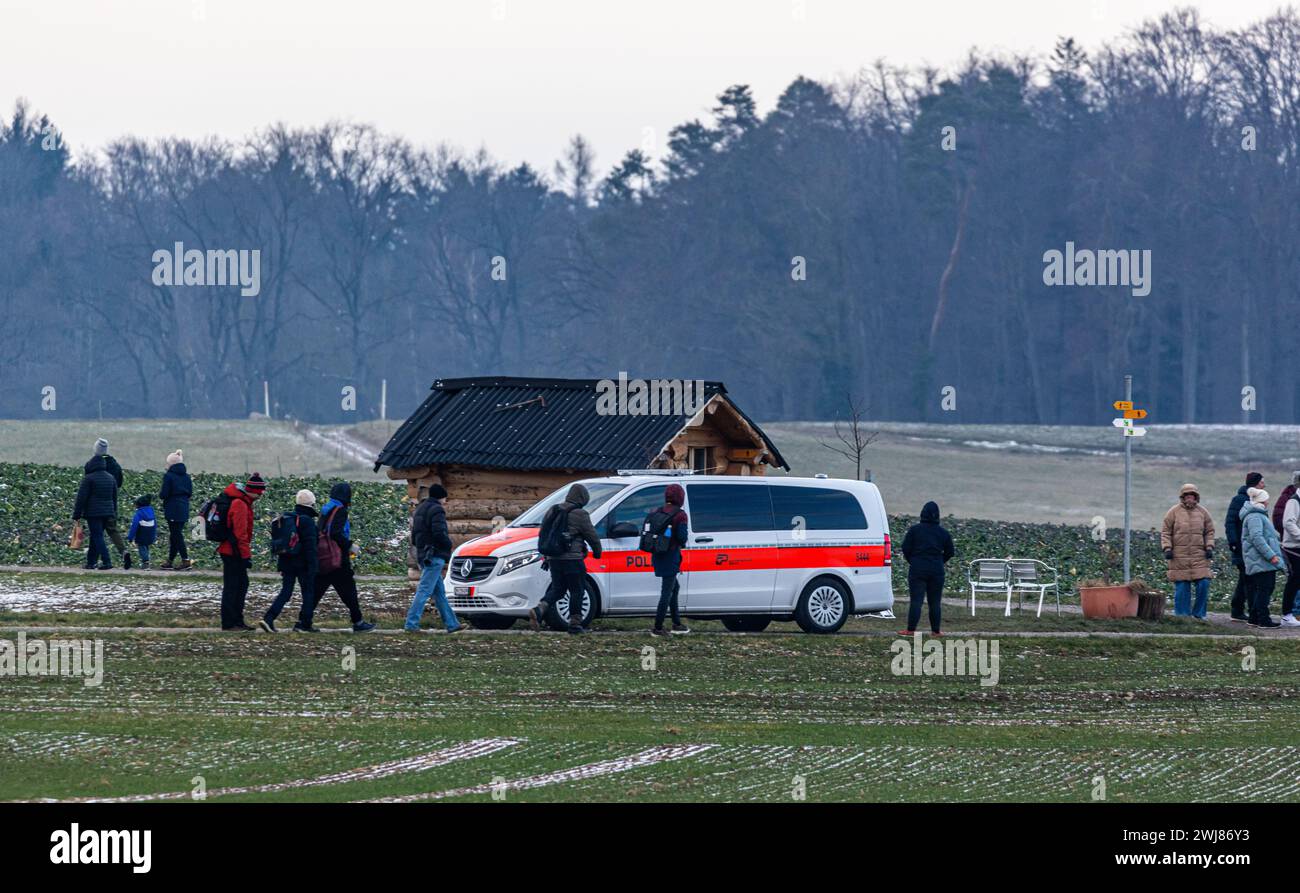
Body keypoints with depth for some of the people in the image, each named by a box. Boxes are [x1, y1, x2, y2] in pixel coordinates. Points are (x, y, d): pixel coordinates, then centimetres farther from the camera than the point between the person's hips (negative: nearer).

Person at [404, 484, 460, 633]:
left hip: (423, 555, 10)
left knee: (439, 592, 13)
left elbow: (414, 537, 23)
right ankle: (411, 624, -14)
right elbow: (439, 533, -21)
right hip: (434, 556, -10)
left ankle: (451, 623, 17)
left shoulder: (420, 509, 20)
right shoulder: (437, 510, -10)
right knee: (424, 590, -11)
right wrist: (448, 544, -4)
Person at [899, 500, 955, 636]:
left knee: (916, 600, -3)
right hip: (936, 571, 2)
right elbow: (949, 552, 9)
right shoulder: (943, 533, 4)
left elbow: (906, 548, -3)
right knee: (935, 602, 7)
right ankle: (935, 630, 9)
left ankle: (911, 629, -8)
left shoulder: (914, 530, -3)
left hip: (917, 569, -2)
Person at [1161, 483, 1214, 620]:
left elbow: (1209, 531, 16)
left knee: (1203, 584, -6)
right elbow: (1165, 532, 4)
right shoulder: (1174, 512, 3)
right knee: (1182, 587, -1)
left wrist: (1209, 547, 4)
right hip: (1179, 556, -2)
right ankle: (1182, 615, 7)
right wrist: (1167, 548, -6)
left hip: (1199, 556, 2)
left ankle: (1198, 613, 7)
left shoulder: (1202, 512, 10)